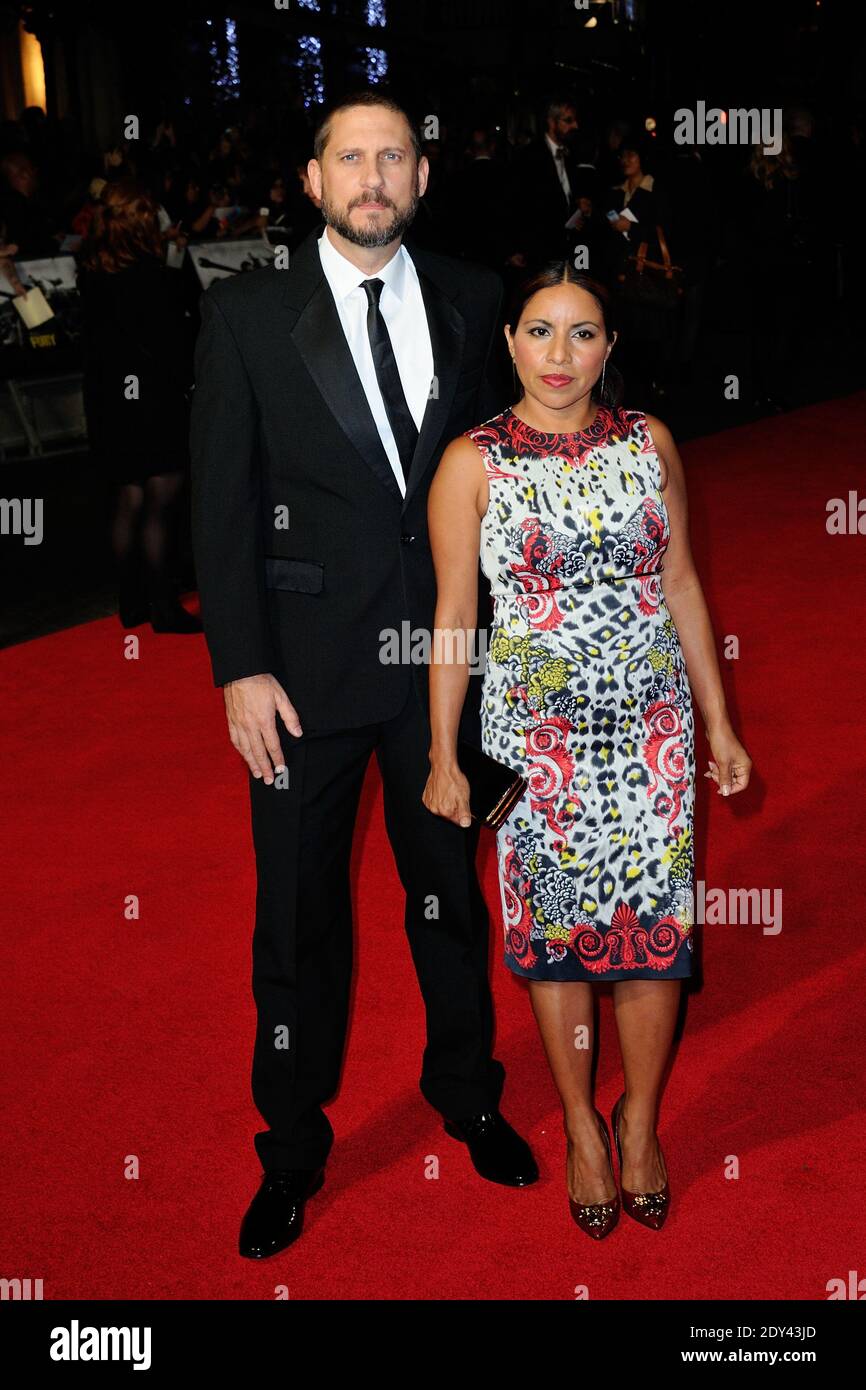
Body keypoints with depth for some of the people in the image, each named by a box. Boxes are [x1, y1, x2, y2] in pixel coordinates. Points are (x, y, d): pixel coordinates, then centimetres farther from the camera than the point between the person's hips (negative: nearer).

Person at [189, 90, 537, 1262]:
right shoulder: (248, 312, -3)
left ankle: (466, 1090, 39)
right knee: (300, 913, 9)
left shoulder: (469, 302, 4)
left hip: (444, 652, 2)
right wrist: (241, 669, -10)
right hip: (308, 660, -2)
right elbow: (222, 502, -5)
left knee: (449, 888, 17)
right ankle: (293, 1148, 27)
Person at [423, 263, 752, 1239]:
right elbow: (452, 616, -1)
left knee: (657, 926, 5)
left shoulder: (649, 443, 3)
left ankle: (640, 1119, 28)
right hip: (536, 730, -2)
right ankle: (582, 1126, 28)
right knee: (554, 931, 8)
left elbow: (682, 586, 9)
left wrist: (719, 722, 9)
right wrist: (443, 758, -1)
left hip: (652, 726, 2)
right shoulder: (473, 462, -4)